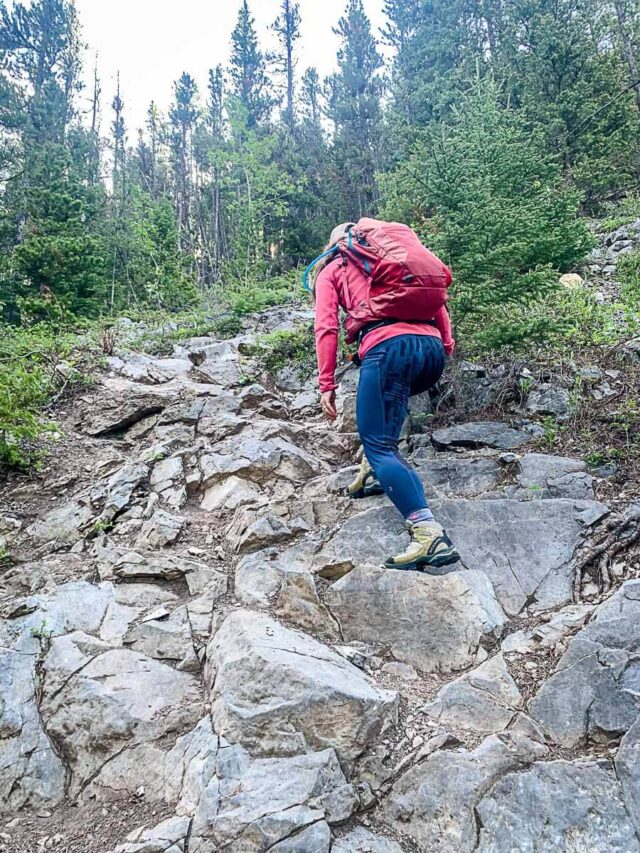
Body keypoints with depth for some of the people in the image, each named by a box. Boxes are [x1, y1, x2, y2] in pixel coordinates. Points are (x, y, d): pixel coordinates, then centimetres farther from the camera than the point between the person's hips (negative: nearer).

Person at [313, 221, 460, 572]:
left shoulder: (331, 270, 21)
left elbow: (327, 327, 7)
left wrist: (327, 385, 4)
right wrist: (446, 345, 21)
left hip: (389, 347, -6)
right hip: (431, 347, 6)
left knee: (379, 445, -5)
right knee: (384, 399, 35)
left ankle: (429, 534, -21)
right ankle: (372, 472, 26)